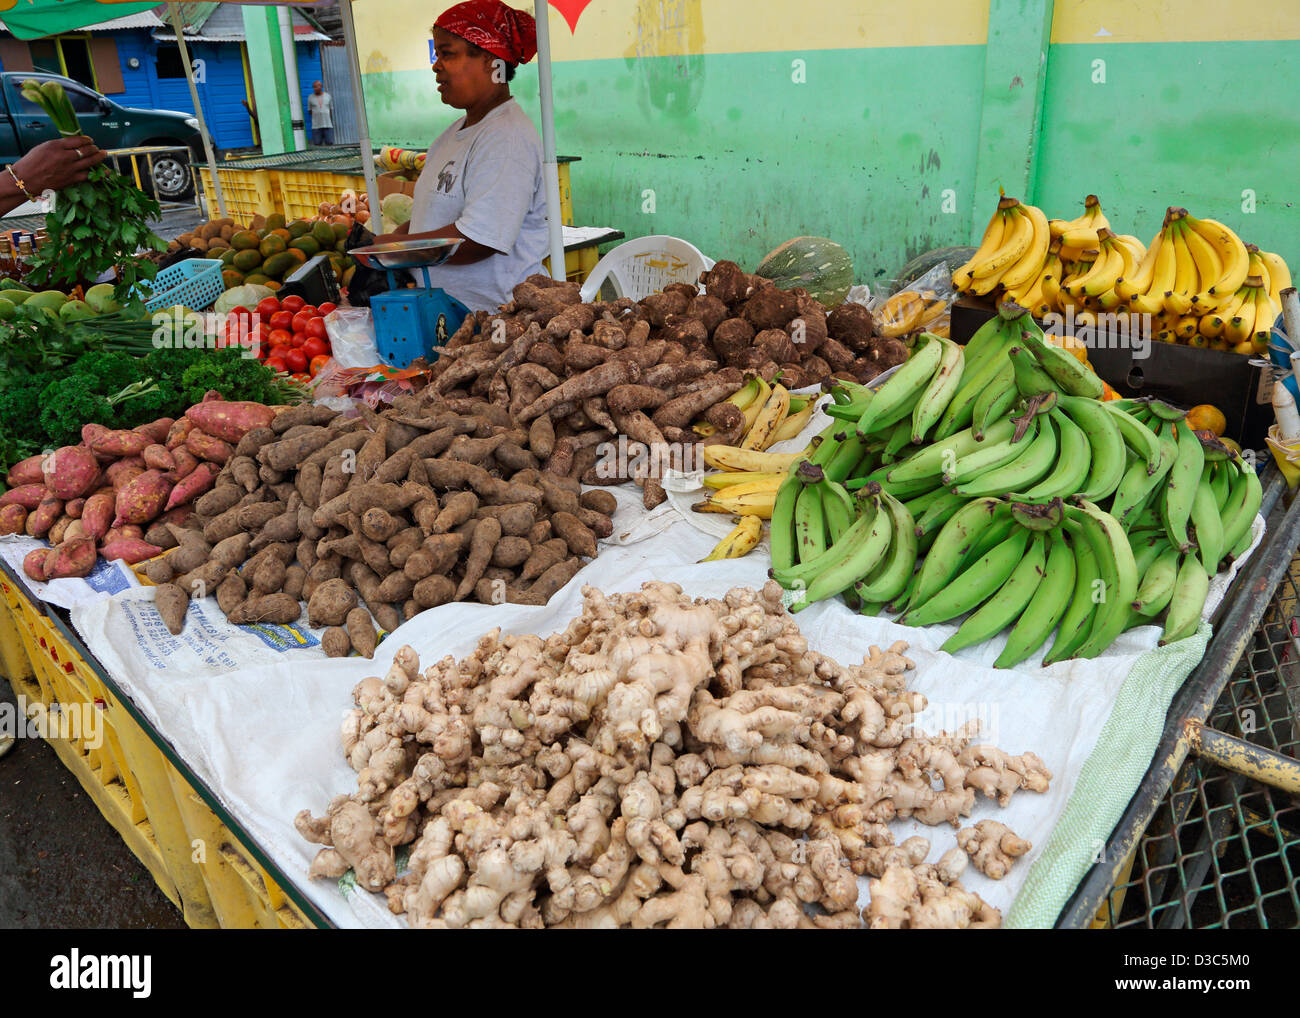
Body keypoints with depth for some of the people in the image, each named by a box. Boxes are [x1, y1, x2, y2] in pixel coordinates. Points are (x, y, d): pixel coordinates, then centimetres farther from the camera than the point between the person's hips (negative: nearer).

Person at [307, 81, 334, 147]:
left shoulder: (328, 96, 9)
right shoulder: (310, 97, 6)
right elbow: (310, 111, 12)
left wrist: (332, 123, 13)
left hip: (328, 125, 0)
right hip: (316, 126, 0)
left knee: (330, 143, -8)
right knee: (317, 144, -8)